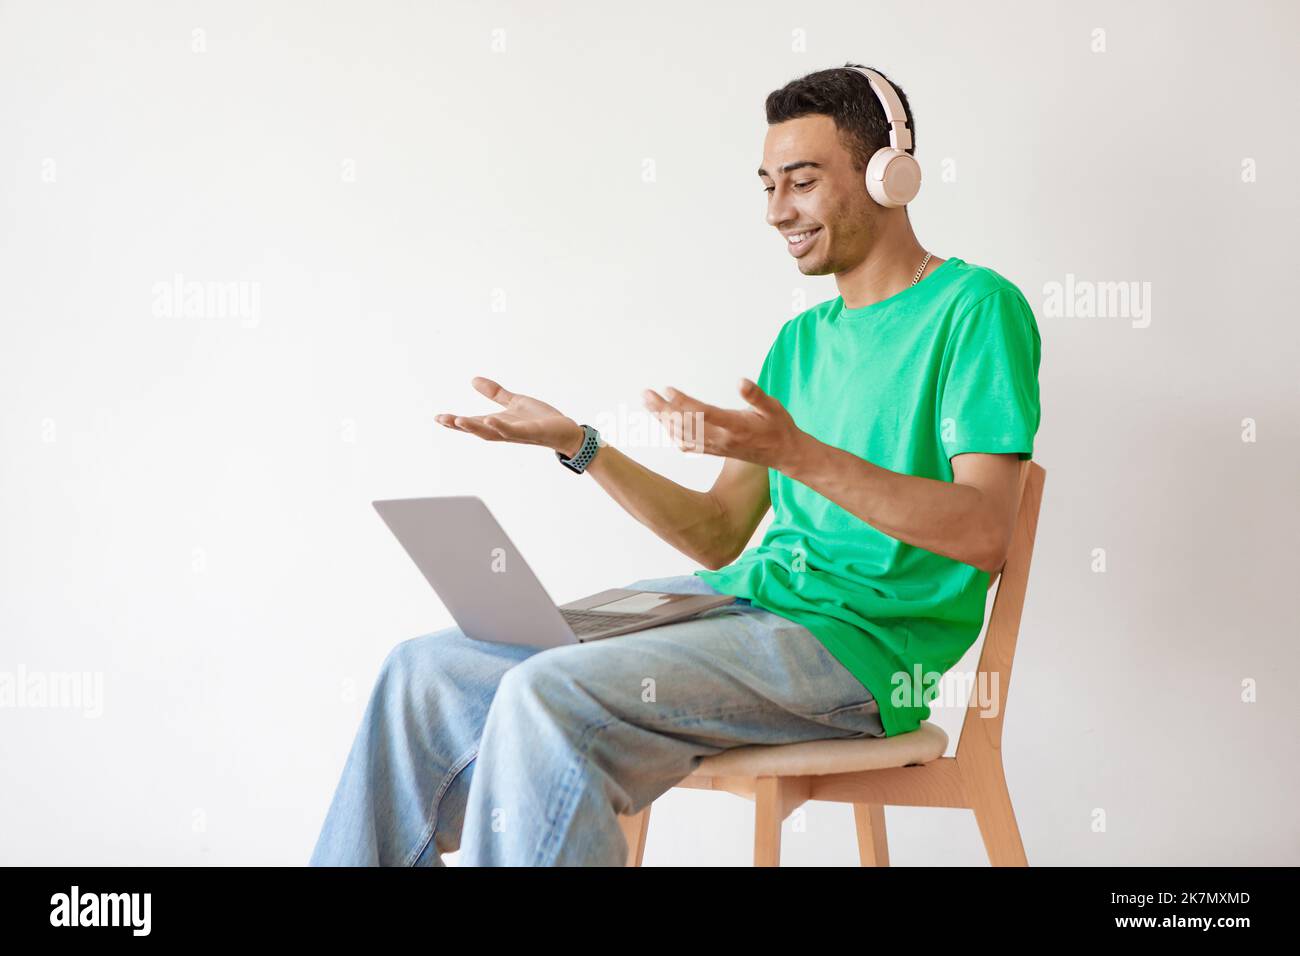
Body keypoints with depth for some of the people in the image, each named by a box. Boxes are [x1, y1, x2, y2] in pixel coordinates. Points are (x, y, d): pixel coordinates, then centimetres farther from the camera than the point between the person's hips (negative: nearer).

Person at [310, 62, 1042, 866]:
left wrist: (798, 454, -26)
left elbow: (985, 535, -17)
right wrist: (575, 443, 6)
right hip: (744, 595, 8)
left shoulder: (975, 306, -5)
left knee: (547, 697, -30)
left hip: (858, 641, -8)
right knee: (429, 671, -2)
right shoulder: (802, 340, 20)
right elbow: (719, 536, 16)